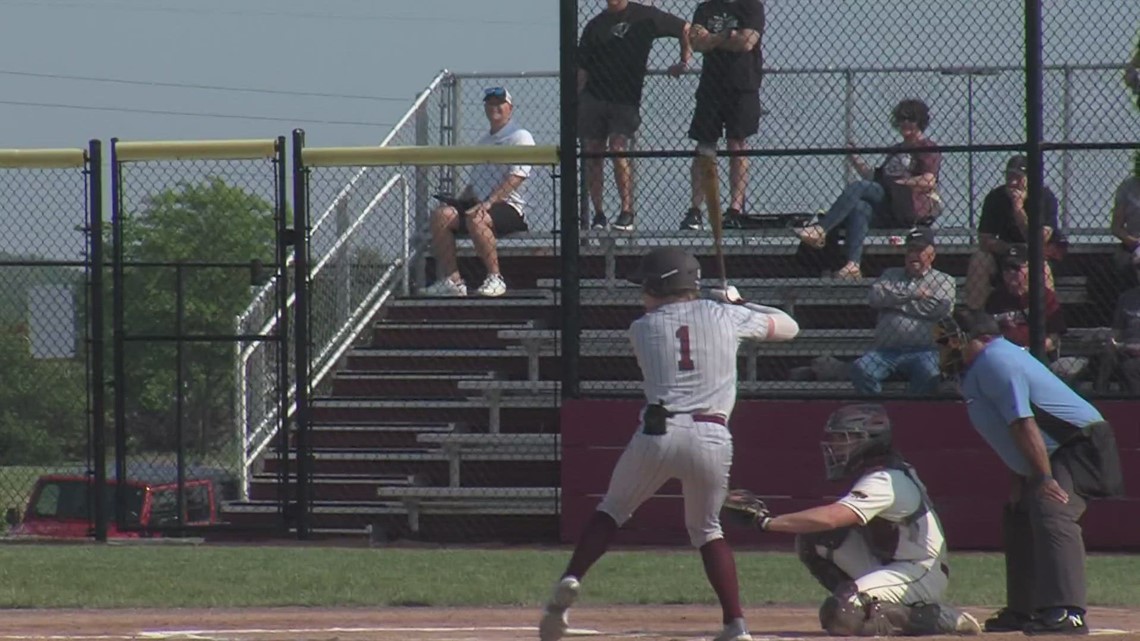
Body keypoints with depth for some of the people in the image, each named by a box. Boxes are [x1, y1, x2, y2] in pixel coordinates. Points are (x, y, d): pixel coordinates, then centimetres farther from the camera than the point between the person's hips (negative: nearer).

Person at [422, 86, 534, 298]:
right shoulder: (483, 142, 25)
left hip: (507, 206, -7)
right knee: (441, 214, -19)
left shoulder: (520, 137, -1)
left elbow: (516, 177, -13)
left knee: (476, 219, -38)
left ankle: (495, 278, -25)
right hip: (478, 203, 7)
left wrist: (488, 203, -22)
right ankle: (452, 280, -21)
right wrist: (460, 200, 7)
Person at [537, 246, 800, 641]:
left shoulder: (641, 329, 14)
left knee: (612, 510, 19)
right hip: (712, 438, 1)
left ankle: (570, 581, -3)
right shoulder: (724, 316, 13)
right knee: (707, 529, 20)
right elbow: (788, 327, 25)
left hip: (657, 432, -1)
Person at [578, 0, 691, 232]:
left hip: (625, 99, -4)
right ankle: (598, 214, 7)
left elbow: (685, 29, 11)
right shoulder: (595, 25, 11)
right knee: (592, 154, 0)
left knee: (618, 148, -17)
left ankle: (627, 212, -14)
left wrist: (684, 62, 6)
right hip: (593, 98, 4)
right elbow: (582, 69, 12)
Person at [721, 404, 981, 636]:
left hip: (923, 574, -9)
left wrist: (767, 521, -31)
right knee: (813, 538, -2)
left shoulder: (885, 481, -21)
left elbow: (830, 518, -33)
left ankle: (937, 618, -13)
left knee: (839, 616, -27)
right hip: (890, 567, 9)